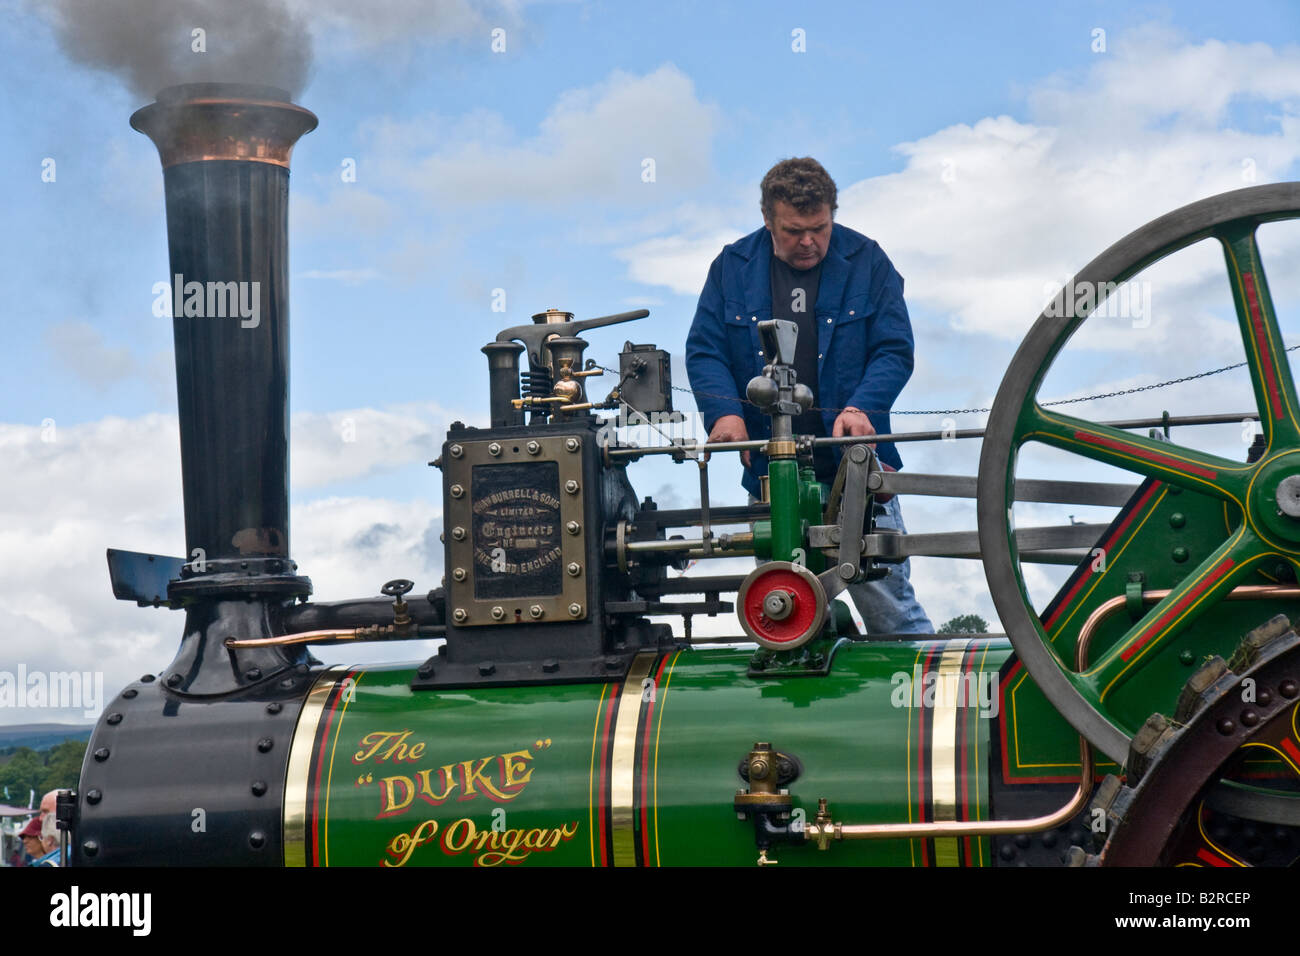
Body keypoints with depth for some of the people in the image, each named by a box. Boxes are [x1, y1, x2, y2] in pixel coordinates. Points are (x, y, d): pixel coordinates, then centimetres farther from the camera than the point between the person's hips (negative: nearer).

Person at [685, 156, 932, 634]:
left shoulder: (866, 262, 2)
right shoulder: (732, 267, 5)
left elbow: (895, 349, 0)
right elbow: (703, 349, 4)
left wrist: (860, 407, -19)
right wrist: (725, 412, -15)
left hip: (856, 470, -1)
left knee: (889, 606, -2)